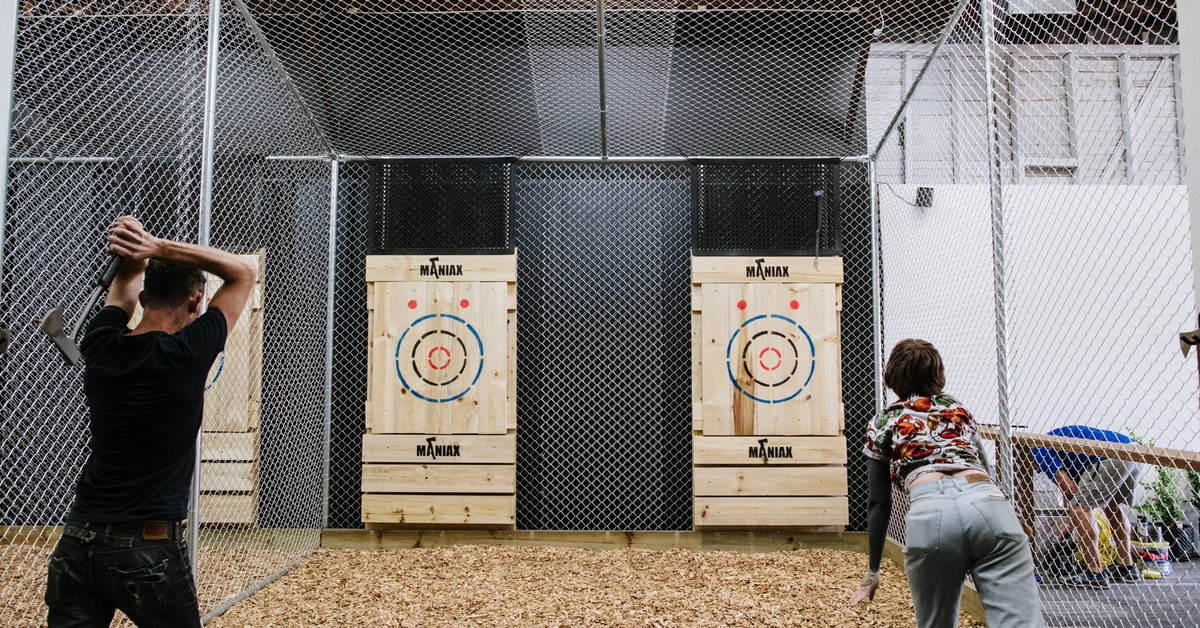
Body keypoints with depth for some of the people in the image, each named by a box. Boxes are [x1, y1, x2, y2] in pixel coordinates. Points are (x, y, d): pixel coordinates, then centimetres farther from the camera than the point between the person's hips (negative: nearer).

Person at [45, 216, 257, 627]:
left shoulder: (100, 347, -1)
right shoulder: (187, 356, -14)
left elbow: (126, 285, 21)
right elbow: (244, 271, -4)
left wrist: (133, 252, 2)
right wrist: (159, 247, -9)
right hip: (147, 547, -4)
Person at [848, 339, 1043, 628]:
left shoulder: (883, 423, 23)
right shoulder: (959, 409, 32)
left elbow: (878, 504, 21)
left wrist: (872, 570, 28)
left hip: (930, 512, -2)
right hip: (987, 504, 2)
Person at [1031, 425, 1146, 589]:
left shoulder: (1039, 448, 8)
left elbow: (1069, 488, -1)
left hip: (1113, 456, -10)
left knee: (1078, 507, -2)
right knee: (1112, 505, 28)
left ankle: (1096, 574, -1)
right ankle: (1128, 567, 32)